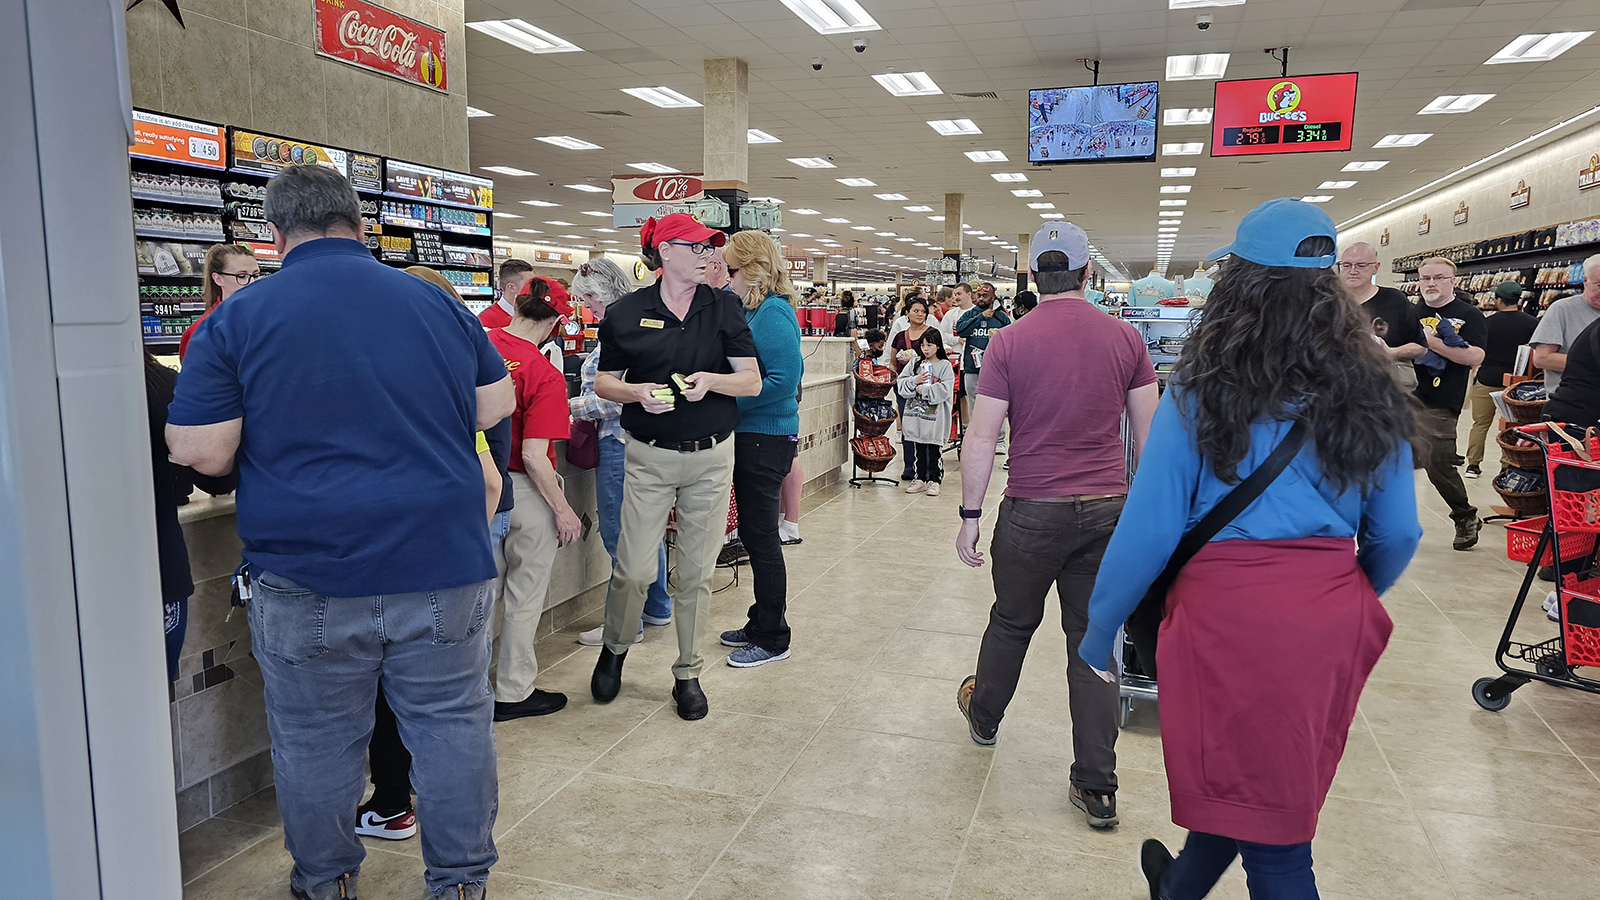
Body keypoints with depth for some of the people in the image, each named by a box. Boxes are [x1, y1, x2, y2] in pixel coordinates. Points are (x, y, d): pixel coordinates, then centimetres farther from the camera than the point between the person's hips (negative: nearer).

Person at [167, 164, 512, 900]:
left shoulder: (238, 319, -5)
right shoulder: (436, 303, 3)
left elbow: (198, 450, -9)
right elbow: (497, 403, 12)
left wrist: (280, 447, 12)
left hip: (308, 575, -1)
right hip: (443, 564, 2)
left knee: (314, 740, 16)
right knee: (453, 725, 14)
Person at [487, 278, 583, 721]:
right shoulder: (545, 374, -22)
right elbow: (534, 457, -24)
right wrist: (563, 511, -13)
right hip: (524, 488, -6)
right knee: (525, 593, 10)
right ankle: (513, 692, 23)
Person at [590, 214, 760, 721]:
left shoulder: (724, 307, 3)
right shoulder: (626, 312, 0)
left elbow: (751, 381, 1)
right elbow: (603, 382, 6)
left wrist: (711, 380, -18)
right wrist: (638, 392, -15)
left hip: (712, 457, 1)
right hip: (649, 457, -1)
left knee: (697, 573, 8)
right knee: (634, 570, -1)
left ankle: (688, 675, 24)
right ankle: (614, 649, 29)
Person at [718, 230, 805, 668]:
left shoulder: (772, 313, -17)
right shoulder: (751, 310, 13)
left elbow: (785, 379, -24)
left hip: (765, 439, -10)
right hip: (750, 436, 10)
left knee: (761, 537, 0)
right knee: (754, 534, 17)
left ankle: (772, 639, 13)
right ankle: (760, 624, 31)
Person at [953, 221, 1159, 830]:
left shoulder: (1009, 342, -7)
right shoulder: (1125, 339, 1)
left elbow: (980, 438, -8)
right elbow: (1150, 433, 4)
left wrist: (969, 516, 0)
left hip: (1033, 511, -2)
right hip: (1107, 511, 2)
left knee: (1011, 622, 20)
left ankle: (984, 715, 45)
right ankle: (1097, 787, 13)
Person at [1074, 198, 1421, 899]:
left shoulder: (1202, 392, -11)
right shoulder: (1371, 394, 2)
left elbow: (1149, 529, -12)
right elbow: (1396, 534, 7)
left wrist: (1098, 633, -2)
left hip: (1228, 612, -5)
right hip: (1333, 620, 6)